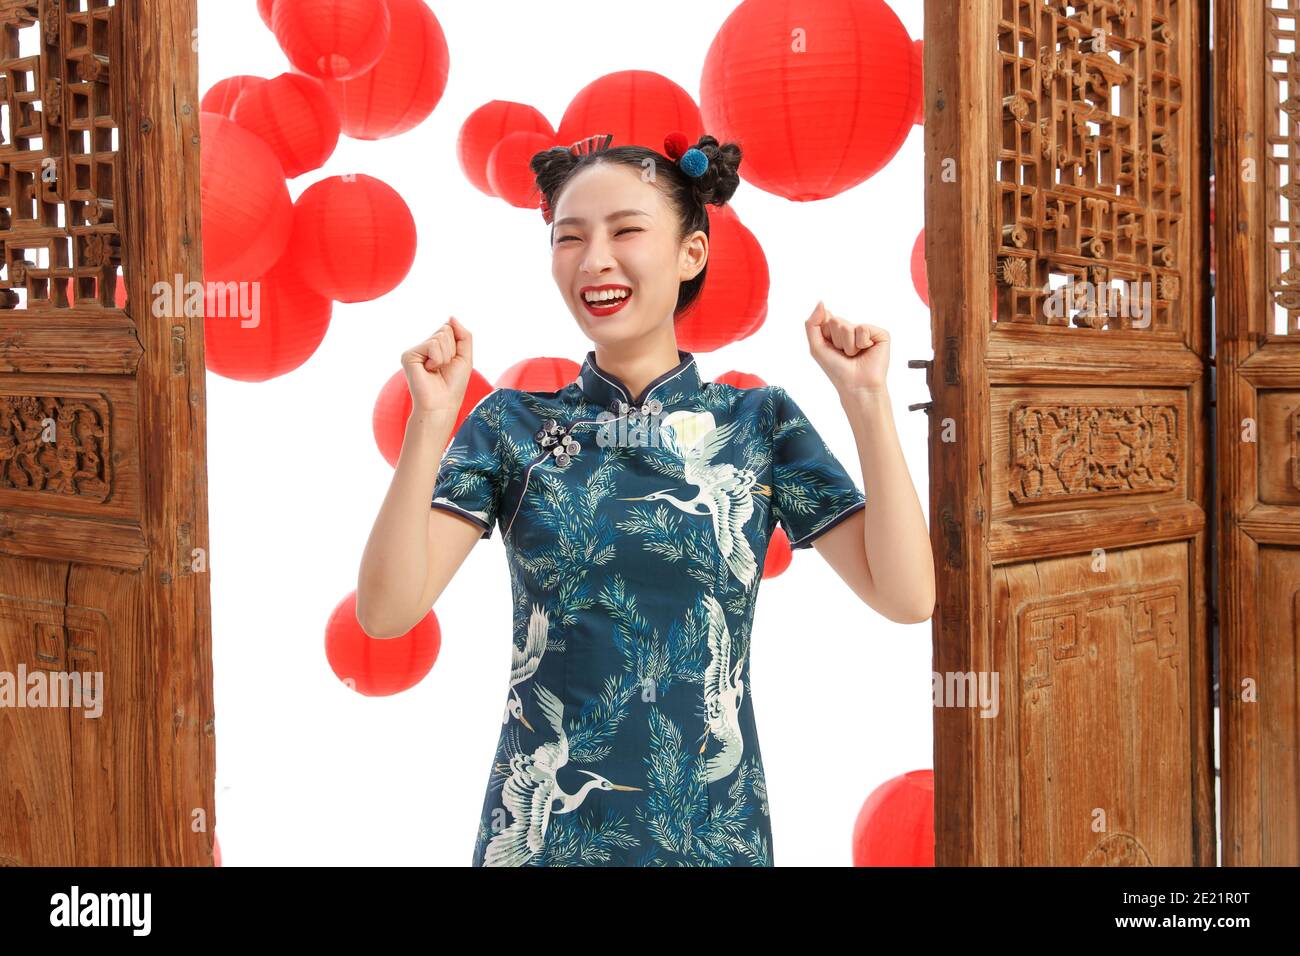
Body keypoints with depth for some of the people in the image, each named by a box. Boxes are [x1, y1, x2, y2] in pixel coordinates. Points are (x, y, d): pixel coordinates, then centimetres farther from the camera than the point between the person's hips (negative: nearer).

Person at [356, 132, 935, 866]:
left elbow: (906, 596, -9)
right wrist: (431, 420, -20)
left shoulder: (759, 422, -1)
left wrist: (867, 401, -13)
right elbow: (387, 610, -11)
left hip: (712, 831, 1)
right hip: (541, 832, 0)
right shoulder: (513, 425, -2)